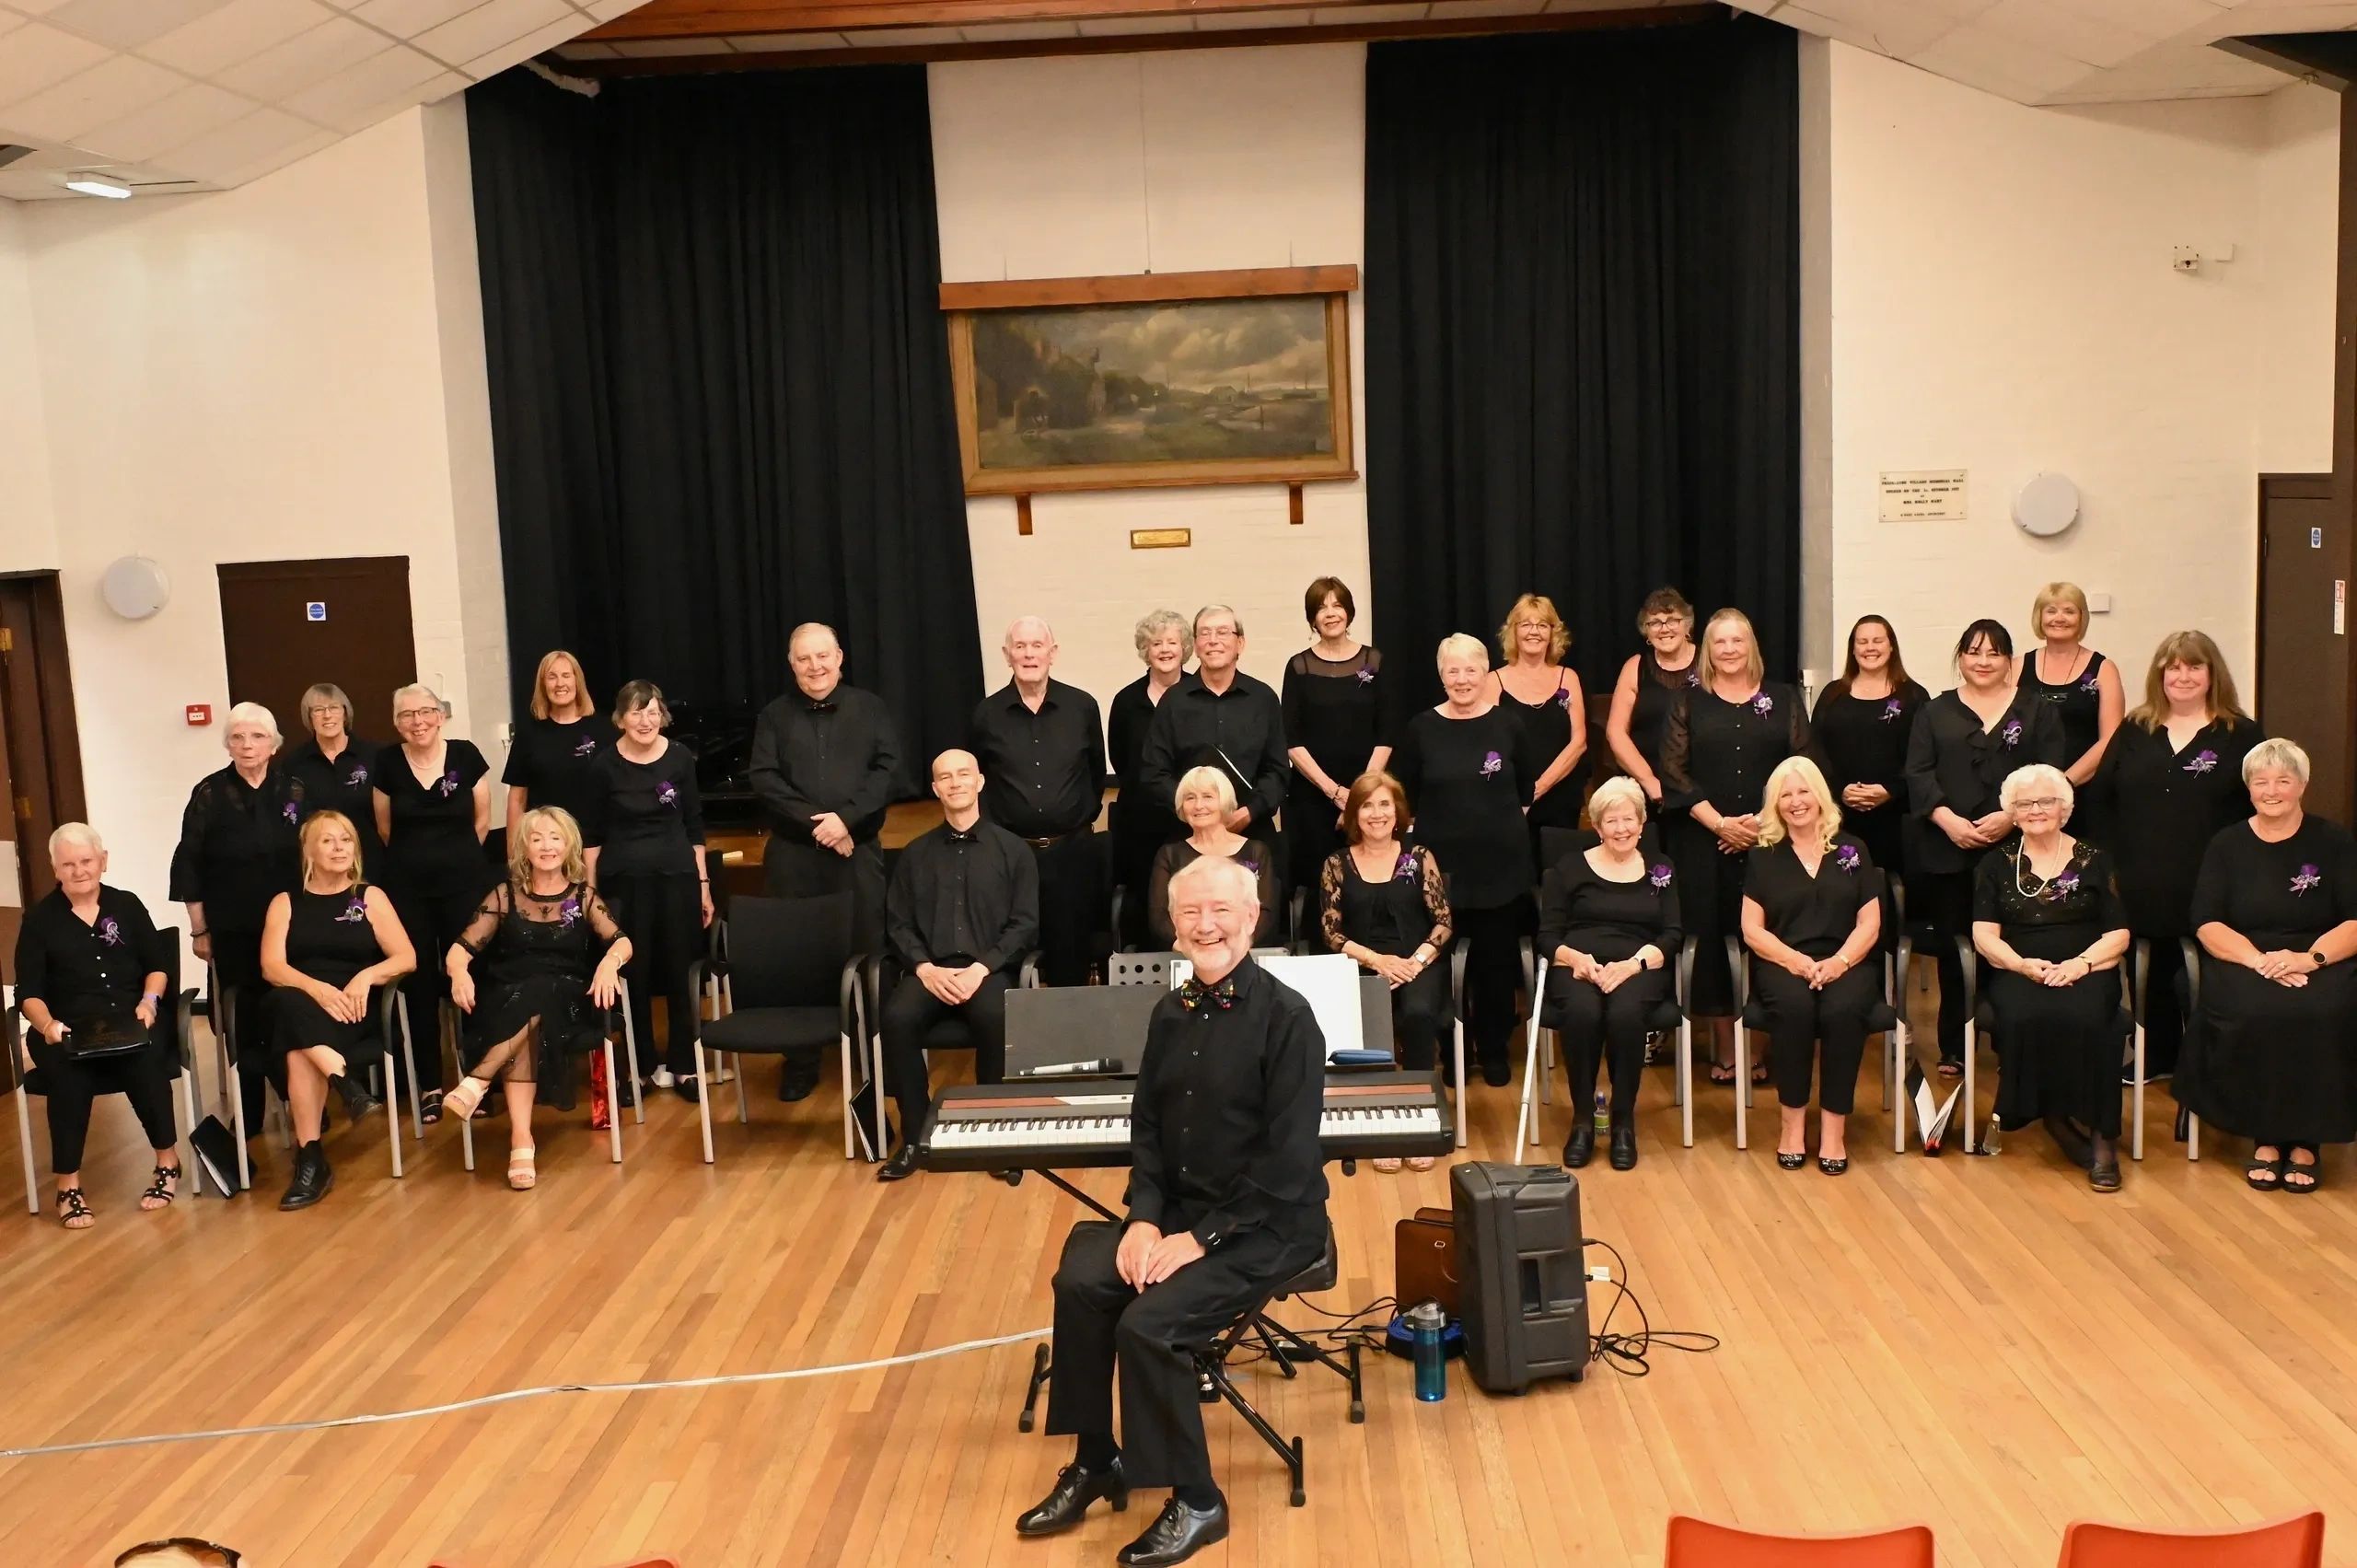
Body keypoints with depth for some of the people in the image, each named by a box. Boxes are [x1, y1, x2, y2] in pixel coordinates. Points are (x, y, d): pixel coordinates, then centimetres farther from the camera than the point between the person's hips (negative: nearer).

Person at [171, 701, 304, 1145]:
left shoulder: (294, 791, 3)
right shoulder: (209, 795, -2)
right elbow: (189, 865, 1)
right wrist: (199, 929, 0)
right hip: (233, 930, -1)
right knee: (244, 1021, 4)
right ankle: (249, 1115, 16)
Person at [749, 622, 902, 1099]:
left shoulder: (870, 708, 7)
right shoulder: (774, 716, 8)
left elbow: (887, 770, -4)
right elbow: (765, 781, -3)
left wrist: (846, 818, -16)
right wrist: (814, 823, -14)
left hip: (858, 851, -1)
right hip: (791, 854, 1)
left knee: (867, 953, 1)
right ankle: (800, 1061, 13)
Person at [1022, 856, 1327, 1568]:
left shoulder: (1286, 1017, -16)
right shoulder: (1171, 1013, 6)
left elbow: (1289, 1163, -20)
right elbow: (1147, 1128, 11)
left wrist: (1201, 1238, -21)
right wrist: (1145, 1217, -6)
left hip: (1268, 1224, -6)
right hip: (1180, 1210, 7)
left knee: (1148, 1323, -23)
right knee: (1081, 1283, -16)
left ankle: (1197, 1503, -2)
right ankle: (1095, 1462, 6)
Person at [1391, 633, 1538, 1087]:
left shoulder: (1508, 726, 0)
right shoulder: (1421, 729, -2)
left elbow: (1529, 786, 14)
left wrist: (1510, 817, 7)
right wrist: (1423, 828, 0)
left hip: (1501, 863, 0)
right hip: (1442, 863, 0)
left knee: (1497, 959, 7)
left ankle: (1495, 1050, 22)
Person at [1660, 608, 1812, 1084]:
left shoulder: (1784, 699, 8)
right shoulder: (1688, 702, 7)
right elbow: (1674, 773, 0)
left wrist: (1764, 820, -10)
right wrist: (1719, 823, -10)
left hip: (1772, 841, 0)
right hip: (1704, 843, 0)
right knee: (1712, 940, -1)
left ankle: (1774, 1047, 6)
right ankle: (1724, 1051, 8)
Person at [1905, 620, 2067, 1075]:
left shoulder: (2036, 712, 10)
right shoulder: (1936, 712, 12)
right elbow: (1918, 773, 2)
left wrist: (2010, 817, -15)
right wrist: (1948, 820, -13)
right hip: (1948, 849, 1)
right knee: (1952, 947, 3)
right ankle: (1953, 1047, 11)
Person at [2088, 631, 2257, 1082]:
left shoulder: (2241, 735, 2)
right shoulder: (2134, 732, 10)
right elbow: (2100, 797, 6)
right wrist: (2109, 865, -2)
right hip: (2143, 887, 3)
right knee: (2153, 976, 14)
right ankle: (2157, 1057, 30)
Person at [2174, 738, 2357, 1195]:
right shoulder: (2227, 846, 12)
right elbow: (2207, 924, 2)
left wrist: (2310, 957, -18)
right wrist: (2258, 959, -17)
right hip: (2242, 961, 0)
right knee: (2250, 1015, -34)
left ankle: (2306, 1141, -20)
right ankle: (2264, 1137, -19)